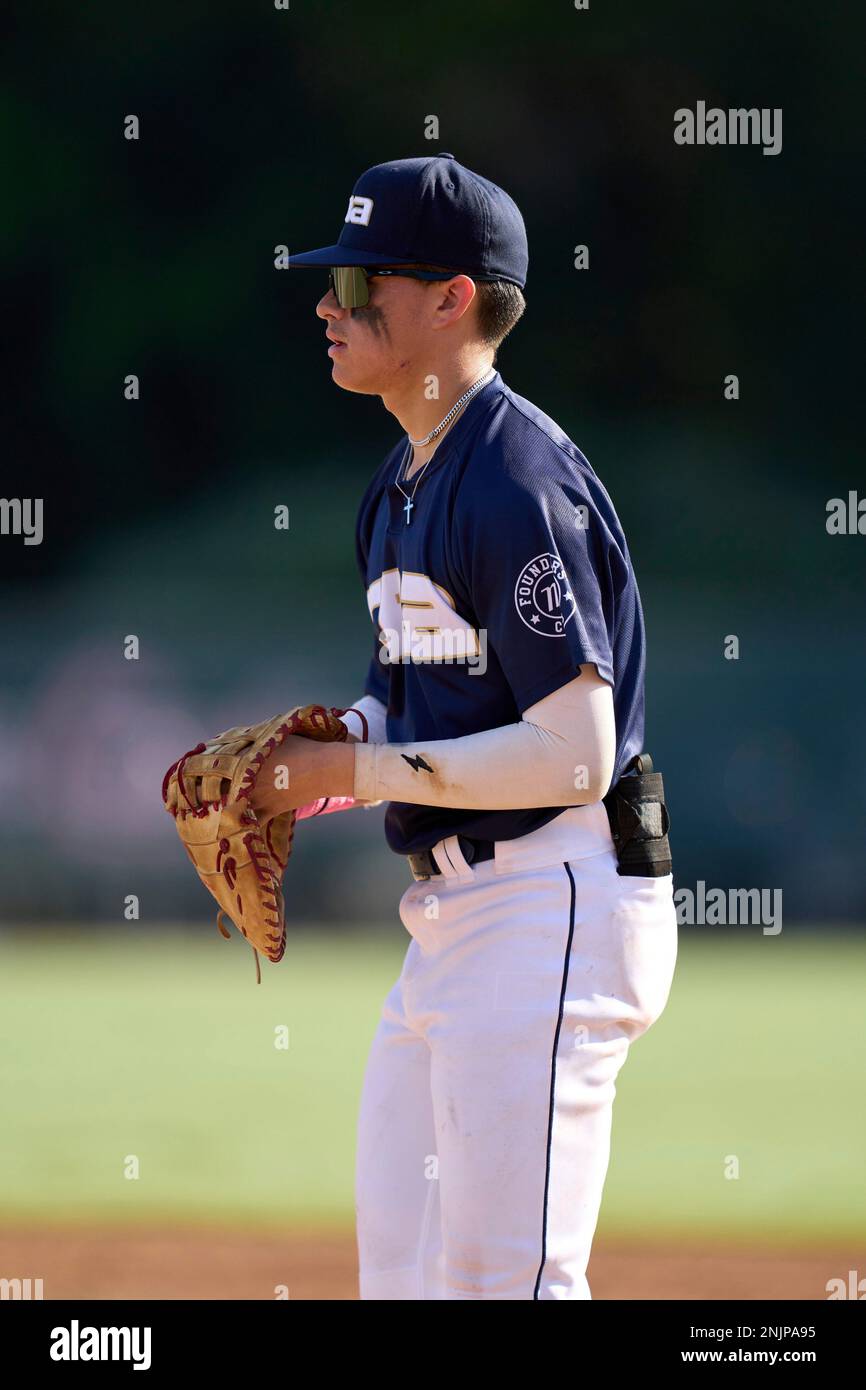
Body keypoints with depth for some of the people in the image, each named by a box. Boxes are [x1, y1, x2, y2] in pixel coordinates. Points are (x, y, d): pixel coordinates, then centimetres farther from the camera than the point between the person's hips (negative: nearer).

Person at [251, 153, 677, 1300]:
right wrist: (312, 753, 3)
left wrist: (356, 770, -15)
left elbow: (572, 755, -21)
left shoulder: (516, 483, -17)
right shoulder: (403, 482, 15)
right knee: (399, 1261, 12)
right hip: (452, 911, 11)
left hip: (555, 904, -11)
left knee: (505, 1274, -12)